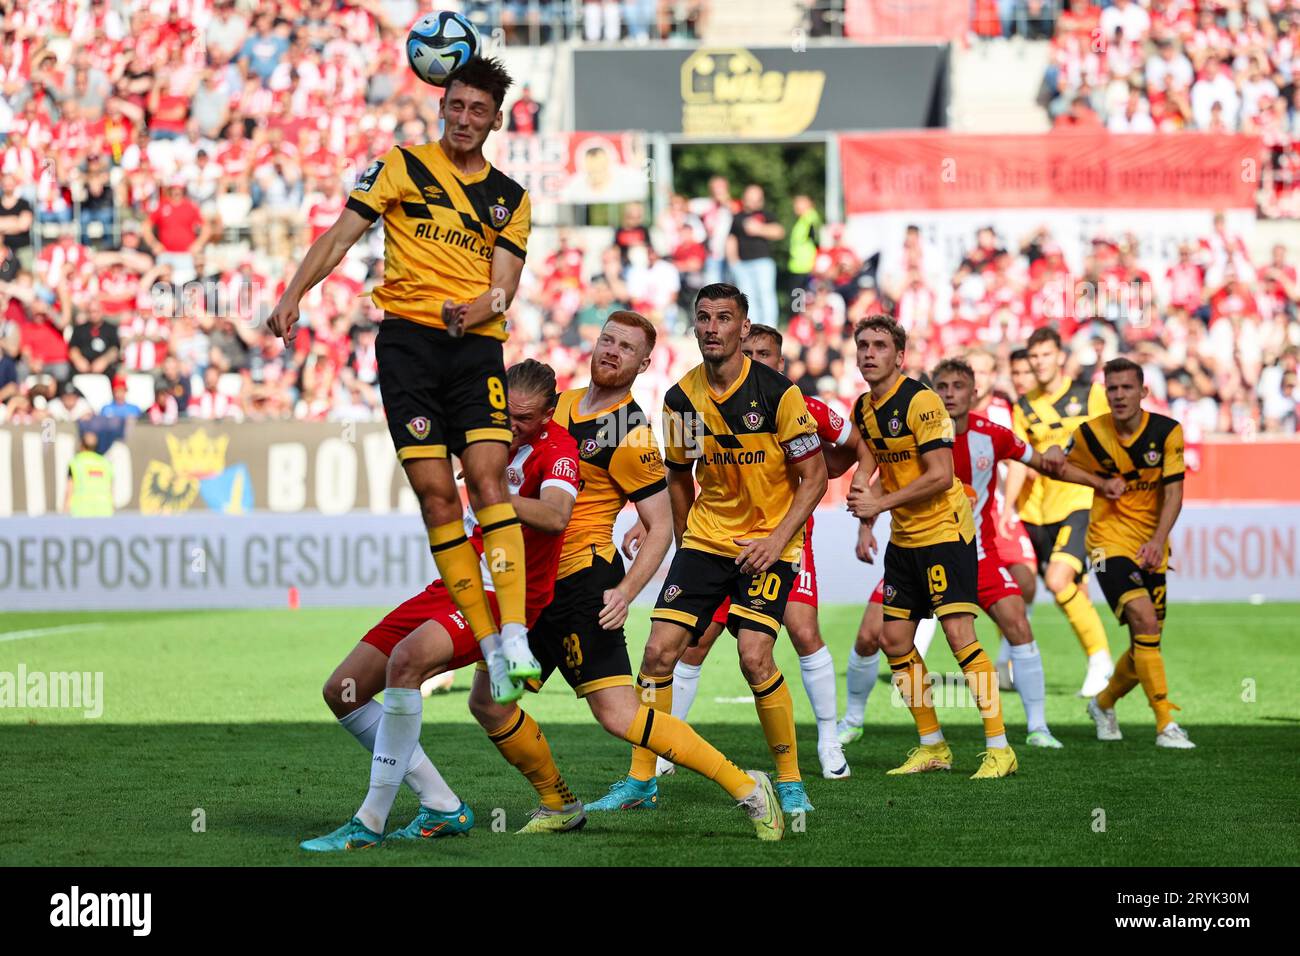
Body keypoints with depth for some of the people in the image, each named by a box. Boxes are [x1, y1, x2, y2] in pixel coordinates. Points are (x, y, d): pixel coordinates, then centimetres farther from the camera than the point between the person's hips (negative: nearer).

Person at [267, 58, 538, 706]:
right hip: (407, 338, -1)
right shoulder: (401, 167, 9)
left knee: (488, 476, -17)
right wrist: (292, 296, -8)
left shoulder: (511, 198, 15)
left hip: (476, 344, 1)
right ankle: (487, 642, -5)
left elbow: (504, 285, 7)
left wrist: (478, 309, -15)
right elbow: (342, 235, 4)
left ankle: (515, 635, -23)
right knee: (434, 491, -8)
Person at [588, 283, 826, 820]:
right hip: (705, 536, 4)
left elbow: (815, 474, -9)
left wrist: (778, 538, -17)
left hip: (768, 542, -4)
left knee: (754, 656, -20)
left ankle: (789, 780, -3)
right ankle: (640, 780, 7)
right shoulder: (681, 398, 0)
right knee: (660, 650, -6)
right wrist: (683, 542, 15)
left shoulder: (776, 392, -13)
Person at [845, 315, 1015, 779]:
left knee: (959, 635, -15)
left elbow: (940, 475, -21)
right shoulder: (864, 408, 8)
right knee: (894, 640, 6)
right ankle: (932, 746, 17)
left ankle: (999, 747, -11)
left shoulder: (920, 401, -17)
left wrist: (881, 503, -17)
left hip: (944, 530, -9)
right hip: (903, 538, 9)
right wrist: (862, 489, -3)